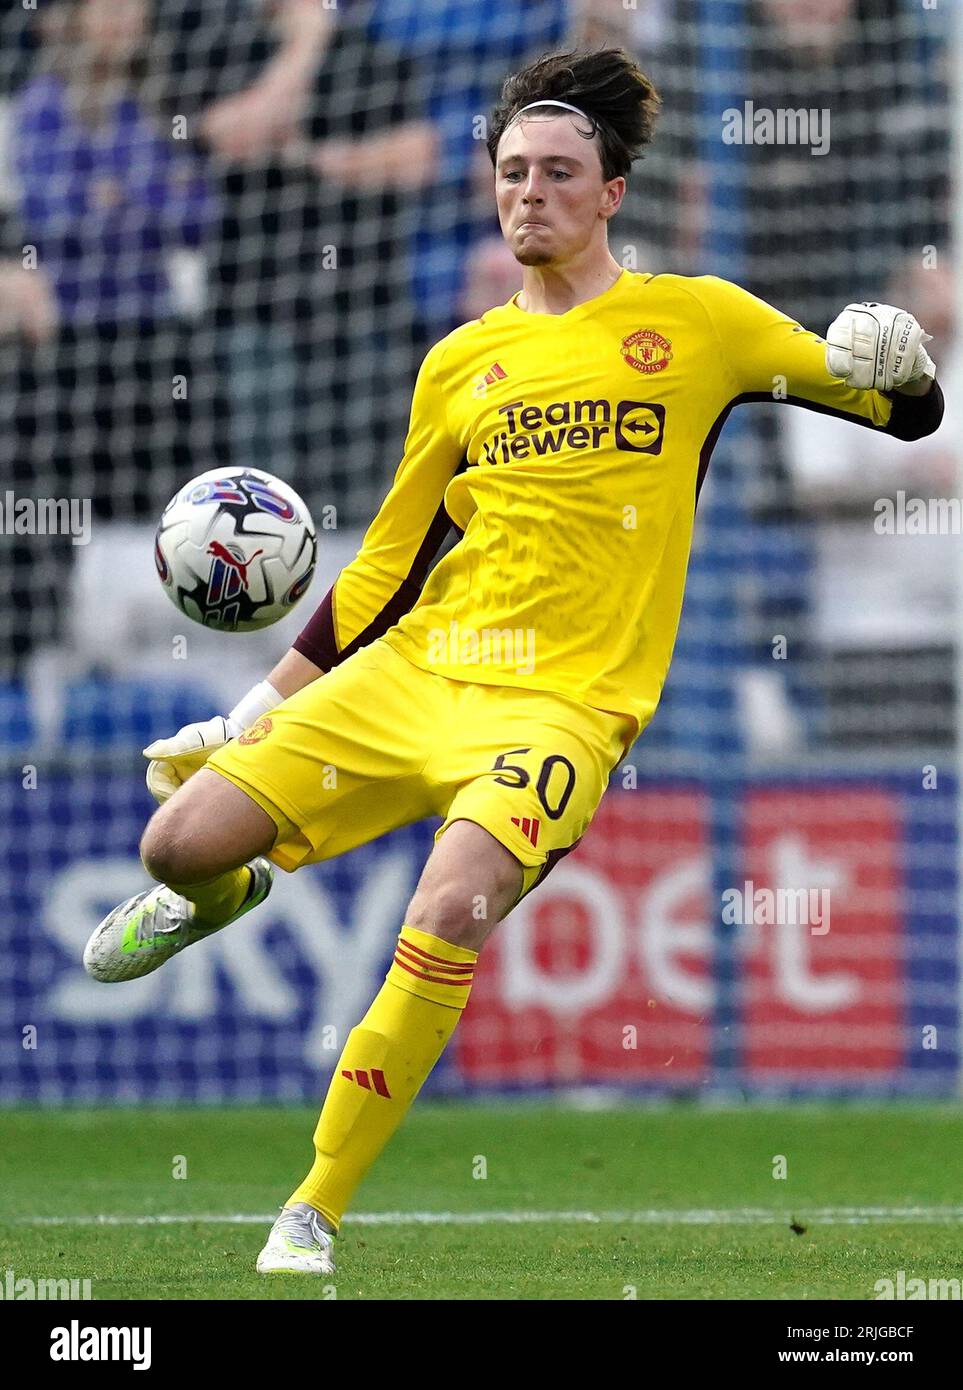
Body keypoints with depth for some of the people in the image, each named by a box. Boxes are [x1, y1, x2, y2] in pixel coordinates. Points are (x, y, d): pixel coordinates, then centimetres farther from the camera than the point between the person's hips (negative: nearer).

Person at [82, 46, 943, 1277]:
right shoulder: (461, 364, 13)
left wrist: (896, 364, -15)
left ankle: (317, 1209, -17)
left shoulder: (695, 321, 4)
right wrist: (261, 710, 18)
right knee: (181, 839, -5)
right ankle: (221, 897, 36)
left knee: (448, 914, -30)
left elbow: (905, 411, 9)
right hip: (414, 668, 4)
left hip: (564, 701, -4)